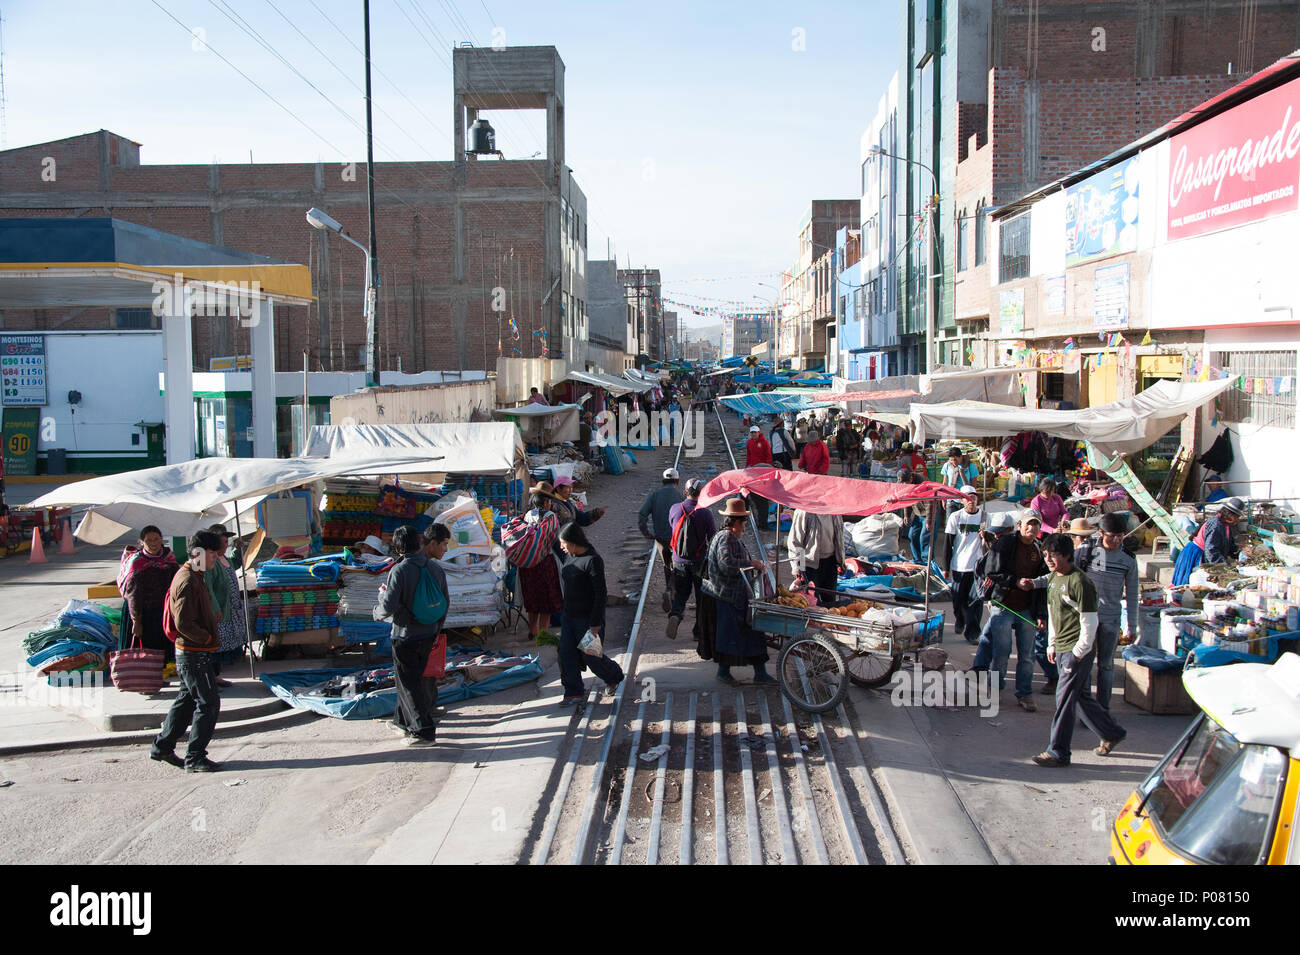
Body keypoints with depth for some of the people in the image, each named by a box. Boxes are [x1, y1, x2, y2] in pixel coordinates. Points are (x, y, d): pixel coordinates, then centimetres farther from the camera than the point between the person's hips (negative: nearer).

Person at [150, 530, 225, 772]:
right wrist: (209, 639, -15)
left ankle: (162, 747, 28)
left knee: (187, 699, 18)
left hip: (191, 652, 10)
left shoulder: (194, 577, 14)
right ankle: (194, 758, 0)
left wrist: (210, 638, 14)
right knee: (208, 703, -6)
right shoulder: (187, 581, -19)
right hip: (195, 654, -10)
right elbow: (183, 623, -24)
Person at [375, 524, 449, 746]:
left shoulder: (399, 571, -18)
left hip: (405, 636, -6)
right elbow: (445, 602, 6)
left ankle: (425, 731, 1)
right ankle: (403, 722, 36)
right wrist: (436, 630, 19)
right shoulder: (436, 569, -2)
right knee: (413, 678, 21)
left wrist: (377, 612, 1)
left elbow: (388, 607, -22)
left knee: (409, 683, 3)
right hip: (428, 634, 6)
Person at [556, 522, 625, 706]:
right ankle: (574, 693, 11)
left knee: (591, 656, 4)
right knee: (567, 653, 2)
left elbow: (600, 594, -20)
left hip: (588, 618, -8)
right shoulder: (571, 557, 6)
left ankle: (614, 675, 32)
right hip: (569, 615, 8)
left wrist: (595, 623, -20)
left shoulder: (593, 561, -21)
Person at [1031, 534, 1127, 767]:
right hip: (1062, 649, 9)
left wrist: (1078, 653, -16)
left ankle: (1058, 752, -3)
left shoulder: (1079, 582, -16)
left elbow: (1089, 622, -16)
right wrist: (1052, 645, 18)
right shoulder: (1054, 578, 11)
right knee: (1082, 697, 16)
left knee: (1064, 697, -8)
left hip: (1078, 650, -9)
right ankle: (1112, 734, 33)